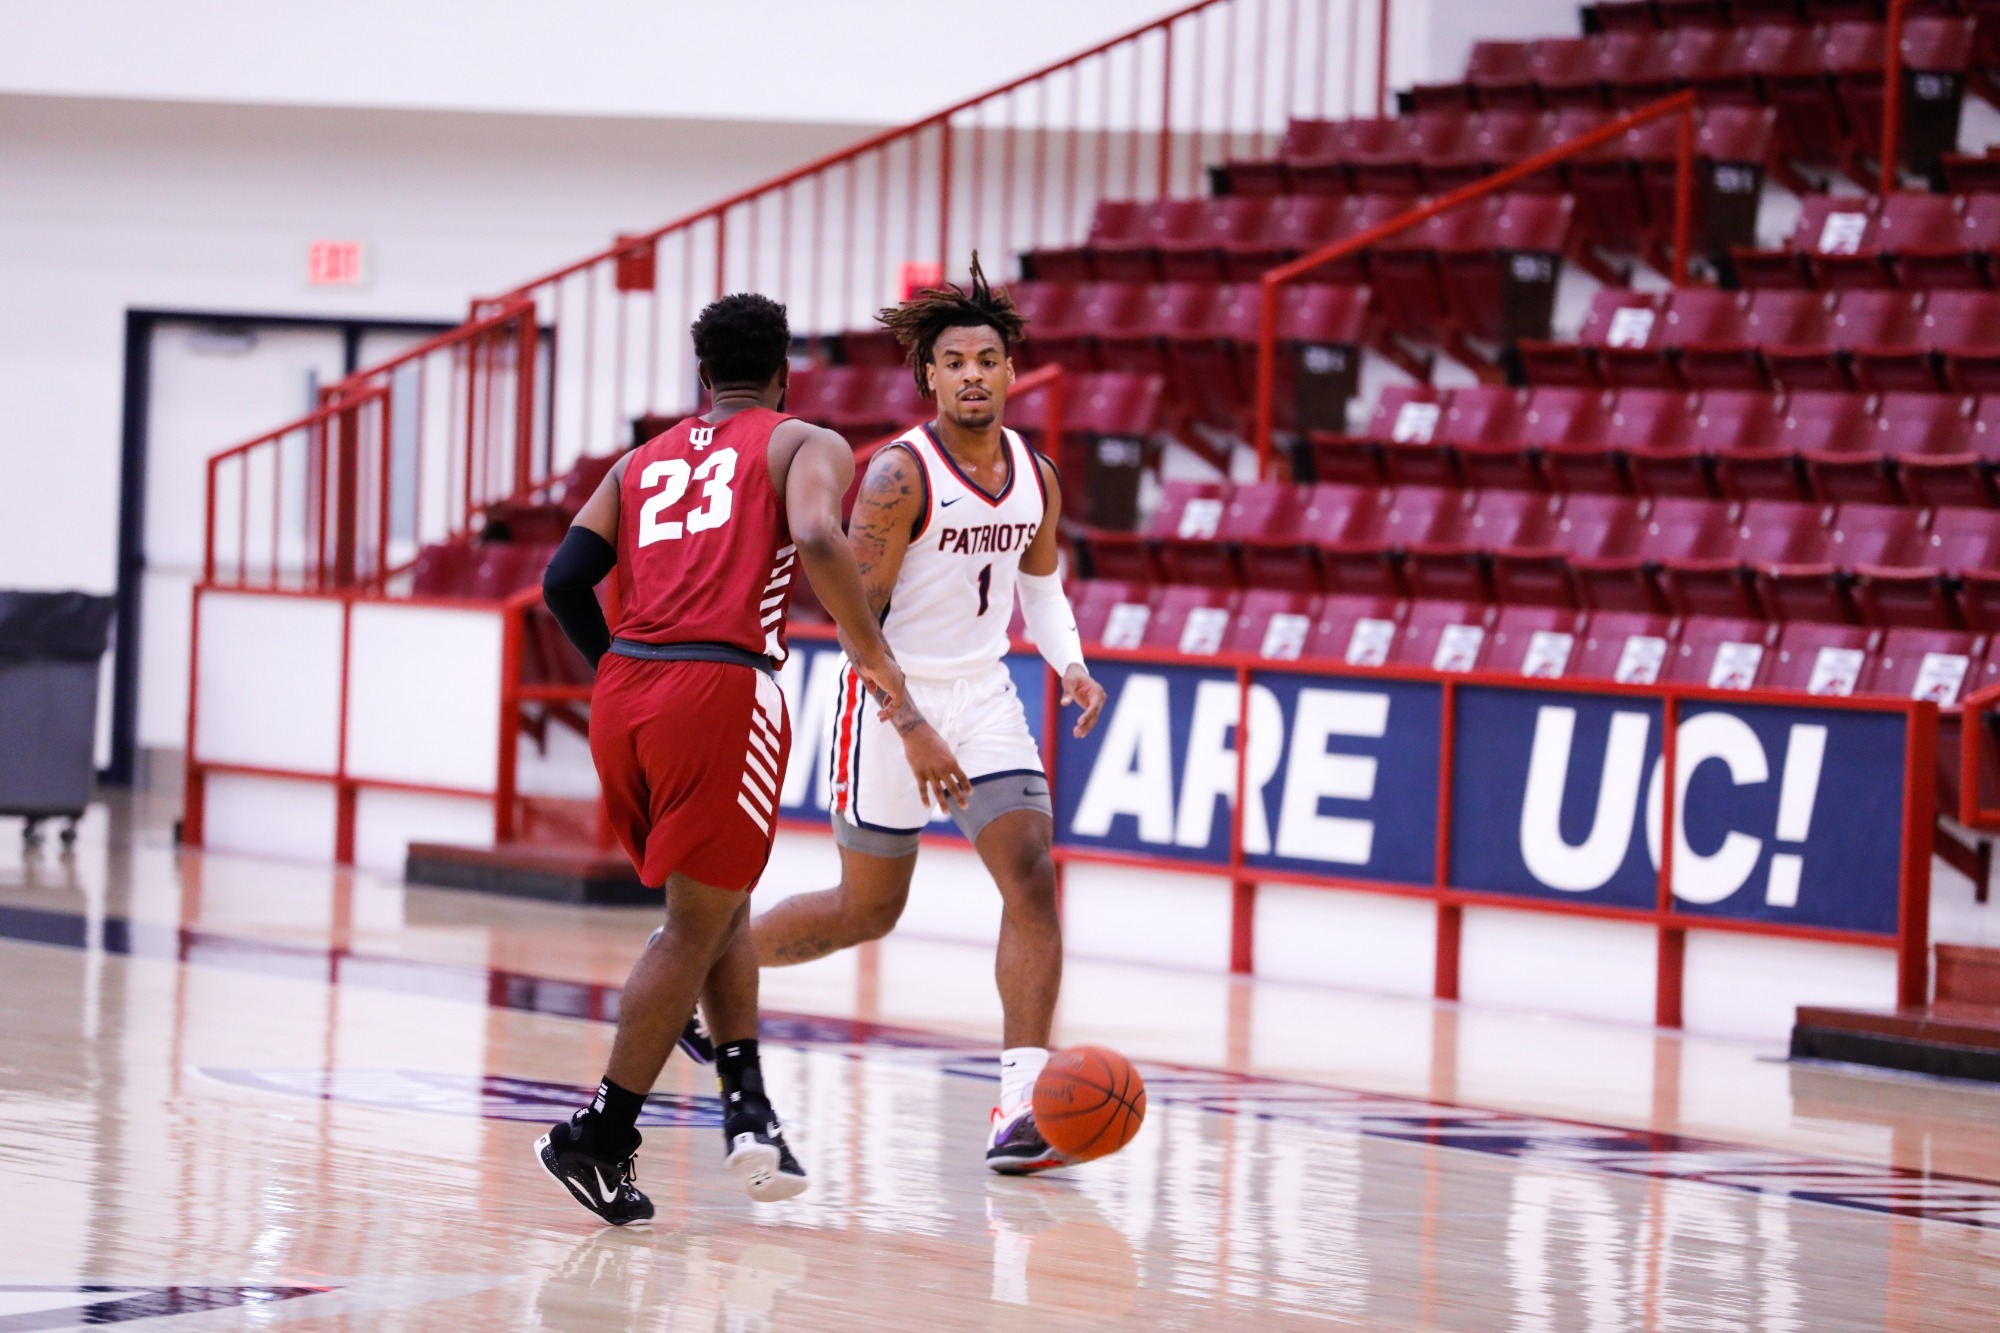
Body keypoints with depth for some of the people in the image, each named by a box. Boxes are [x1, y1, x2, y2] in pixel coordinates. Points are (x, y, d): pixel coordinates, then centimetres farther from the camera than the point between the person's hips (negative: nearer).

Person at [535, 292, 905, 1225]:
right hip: (720, 694, -6)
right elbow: (818, 542, -13)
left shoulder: (641, 463, 23)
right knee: (695, 927, 4)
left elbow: (564, 582, 12)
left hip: (622, 695, 6)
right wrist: (872, 655, -3)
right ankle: (599, 1138, 2)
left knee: (719, 905, 23)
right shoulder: (807, 446, 9)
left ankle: (747, 1104, 12)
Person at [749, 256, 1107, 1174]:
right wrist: (912, 728, -26)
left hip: (984, 695, 5)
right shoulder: (900, 476, -18)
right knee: (868, 909, 8)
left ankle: (1022, 1104, -17)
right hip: (892, 699, -5)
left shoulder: (1036, 476, 2)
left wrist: (1069, 663, 2)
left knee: (1033, 876, -13)